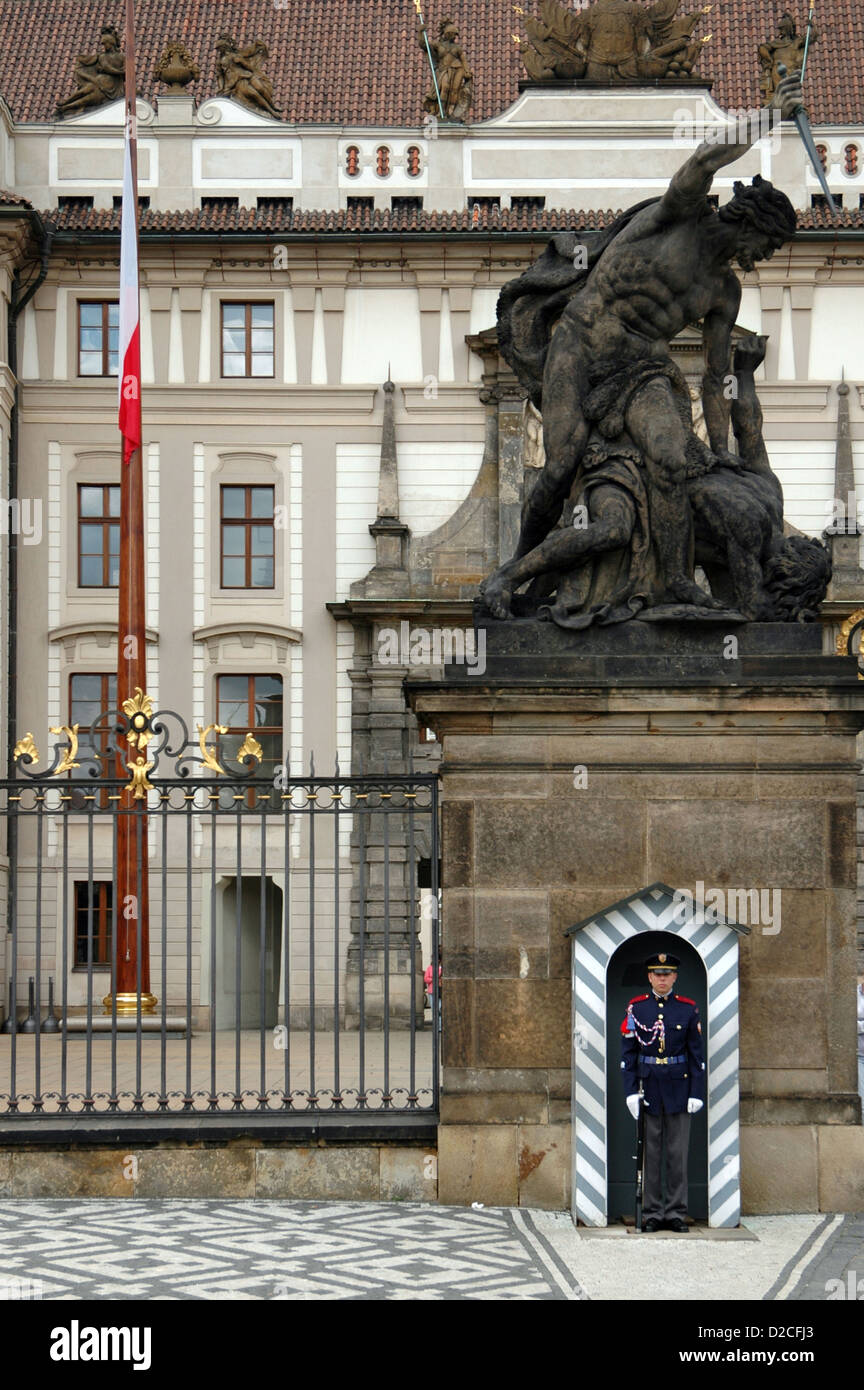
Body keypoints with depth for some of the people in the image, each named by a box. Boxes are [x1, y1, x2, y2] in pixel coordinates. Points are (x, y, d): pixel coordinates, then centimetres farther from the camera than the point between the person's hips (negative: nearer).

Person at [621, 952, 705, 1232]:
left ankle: (676, 1214, 8)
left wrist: (697, 1092, -3)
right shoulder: (636, 1008, 2)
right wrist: (631, 1091, -7)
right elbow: (627, 1052, 1)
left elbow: (696, 1054, 4)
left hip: (678, 1086, 0)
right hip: (648, 1087, 0)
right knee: (650, 1154, 3)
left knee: (678, 1153, 2)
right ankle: (652, 1214, 8)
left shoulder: (688, 1008, 3)